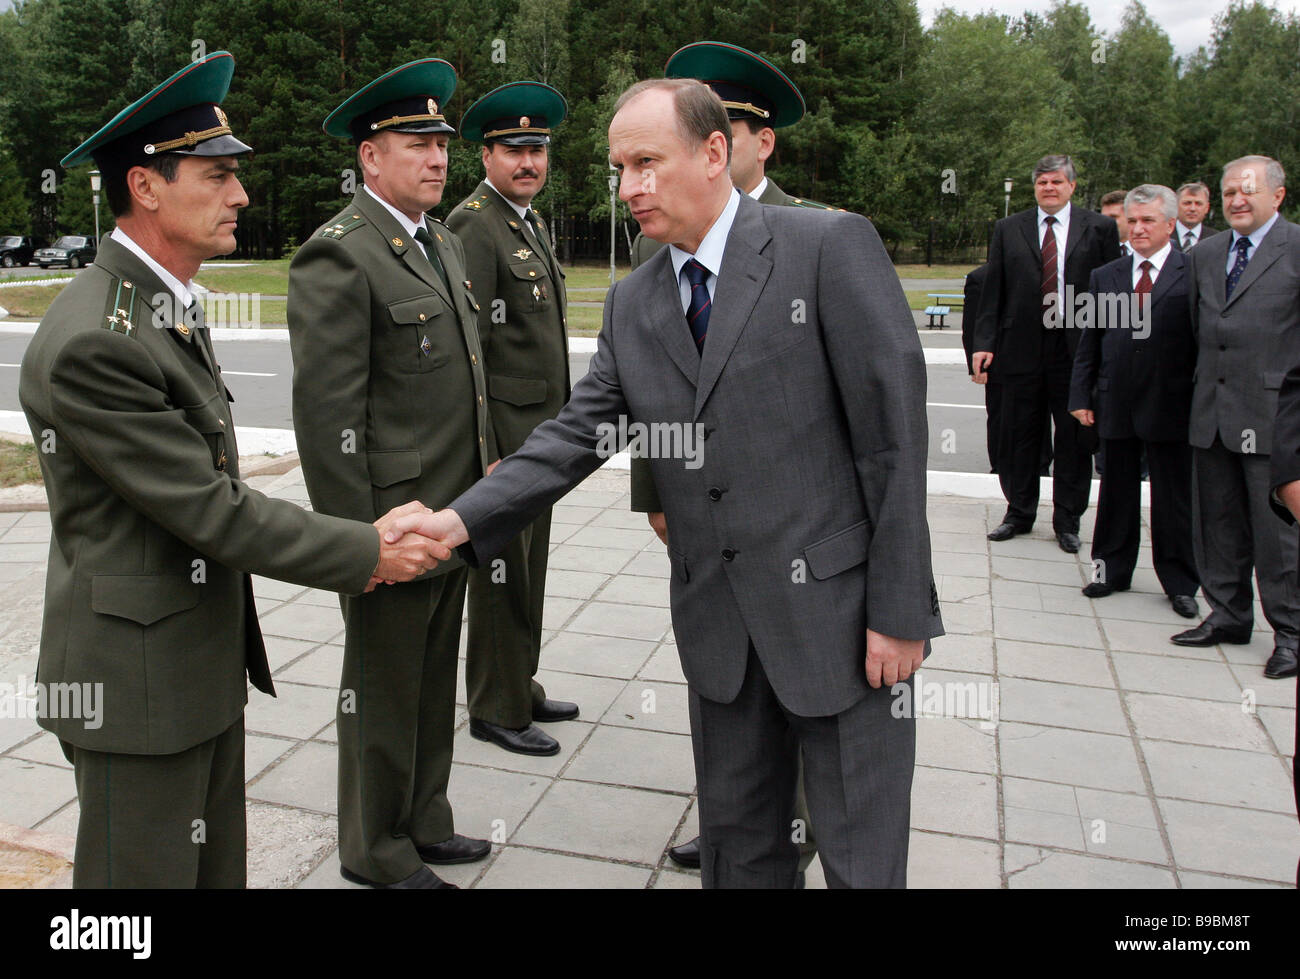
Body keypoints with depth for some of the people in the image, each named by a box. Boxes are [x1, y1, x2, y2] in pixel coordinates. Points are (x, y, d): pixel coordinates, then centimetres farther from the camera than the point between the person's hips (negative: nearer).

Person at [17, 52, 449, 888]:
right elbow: (207, 509, -22)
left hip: (208, 663, 9)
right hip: (139, 686, -9)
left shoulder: (170, 305, 9)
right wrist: (363, 553, -14)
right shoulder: (91, 342, -23)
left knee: (216, 870, 20)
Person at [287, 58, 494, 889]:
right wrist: (357, 538, -20)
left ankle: (424, 822, 38)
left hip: (453, 513, 8)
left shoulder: (445, 244, 14)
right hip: (392, 522, -8)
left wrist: (484, 464, 17)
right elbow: (326, 413, -19)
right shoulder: (339, 256, -15)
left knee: (433, 685, 20)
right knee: (384, 692, 8)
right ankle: (377, 852, 27)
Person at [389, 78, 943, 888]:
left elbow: (894, 432, -12)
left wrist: (899, 611, -13)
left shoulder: (833, 248, -10)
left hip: (840, 610, -5)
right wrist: (463, 519, -10)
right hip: (719, 621, 5)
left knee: (862, 857, 9)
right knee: (739, 845, 20)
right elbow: (576, 434, 4)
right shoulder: (632, 305, 8)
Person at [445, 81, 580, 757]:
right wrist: (480, 447, -22)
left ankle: (522, 689, 30)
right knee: (500, 570, 0)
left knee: (527, 567, 16)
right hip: (501, 429, -9)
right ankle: (495, 710, 14)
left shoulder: (530, 222, 16)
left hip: (539, 431, 9)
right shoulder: (473, 225, -13)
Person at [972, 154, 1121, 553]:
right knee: (1019, 437, 8)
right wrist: (984, 343, -3)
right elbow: (993, 292, 5)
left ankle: (1067, 519, 20)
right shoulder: (1008, 229, 8)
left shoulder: (1099, 228, 4)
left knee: (1074, 439, 6)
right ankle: (1019, 513, 24)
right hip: (1022, 349, 1)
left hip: (1078, 350, -1)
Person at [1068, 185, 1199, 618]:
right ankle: (1112, 569, 27)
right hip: (1116, 405, 3)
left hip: (1170, 406, -3)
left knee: (1174, 498, 7)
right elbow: (1088, 345, 10)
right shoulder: (1104, 277, 9)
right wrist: (1080, 396, 5)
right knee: (1116, 494, 12)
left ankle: (1180, 583, 20)